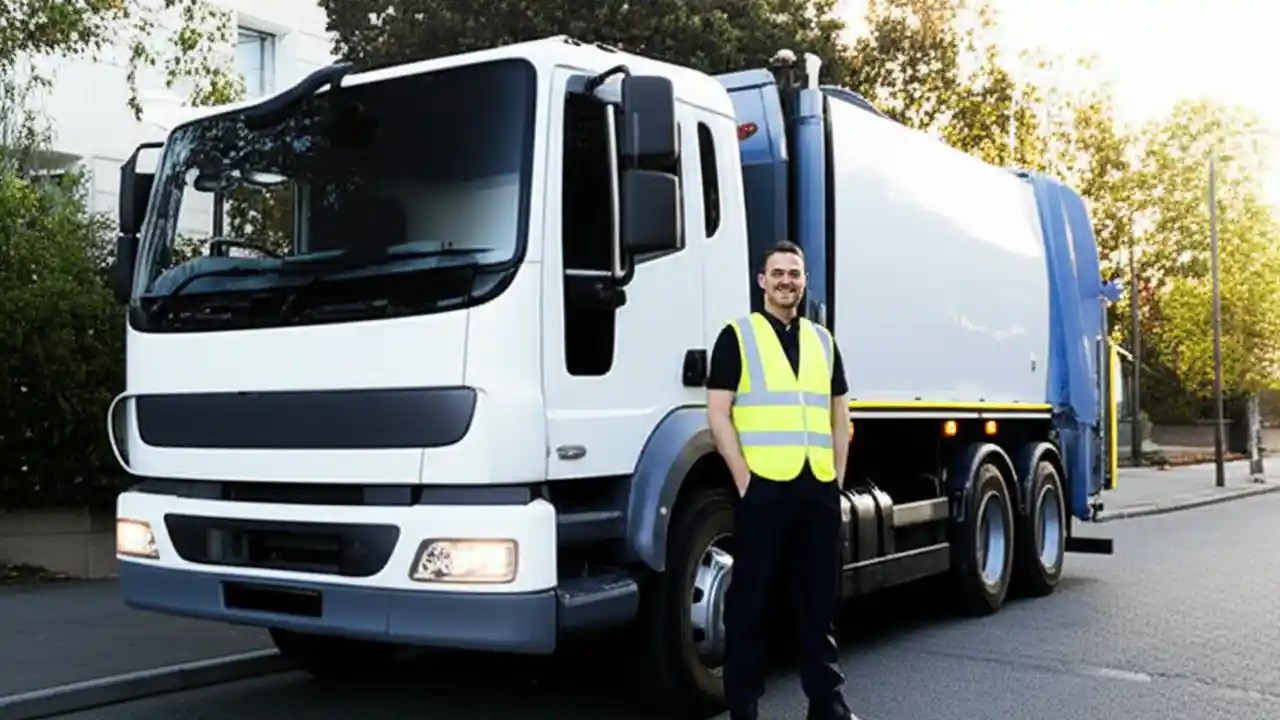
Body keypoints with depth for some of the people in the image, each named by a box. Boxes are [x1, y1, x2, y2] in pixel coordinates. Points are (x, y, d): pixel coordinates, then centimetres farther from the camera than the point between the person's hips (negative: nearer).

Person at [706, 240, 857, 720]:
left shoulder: (822, 340, 16)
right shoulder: (738, 336, 1)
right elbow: (718, 414, -5)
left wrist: (837, 477, 11)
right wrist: (743, 478, -10)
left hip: (819, 487, 5)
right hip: (765, 484, -5)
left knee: (821, 597, 11)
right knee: (750, 598, 2)